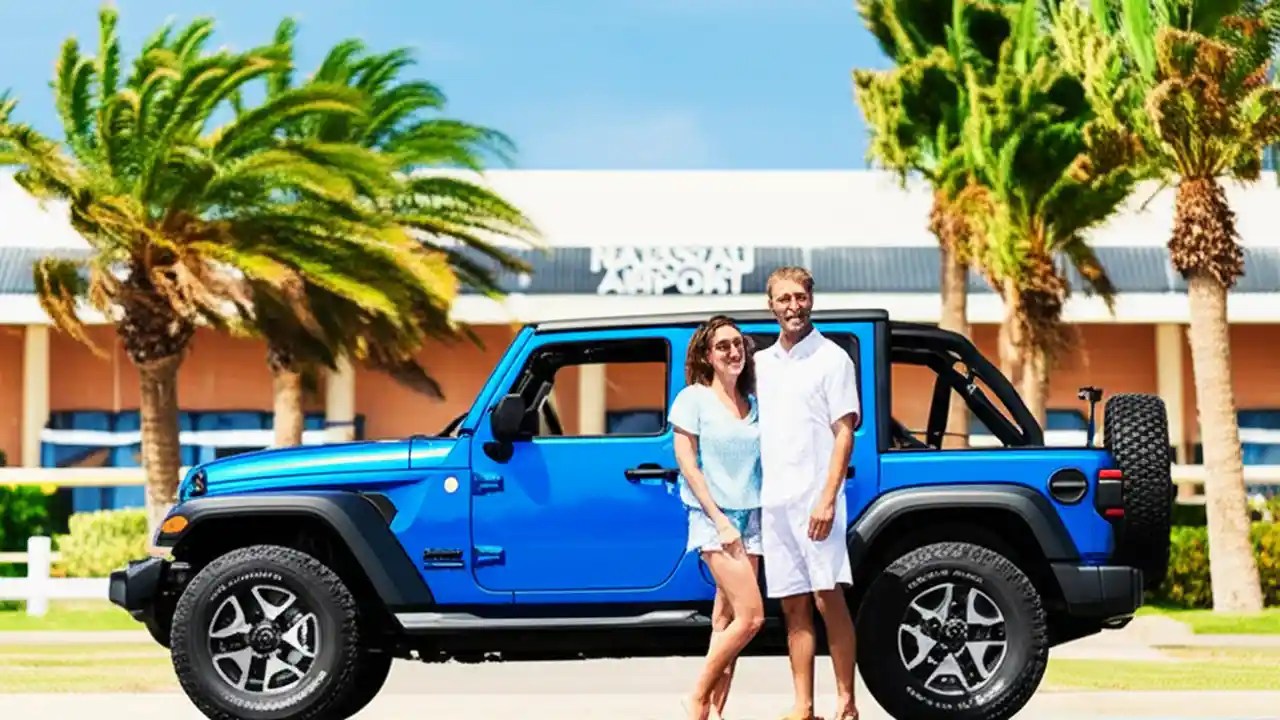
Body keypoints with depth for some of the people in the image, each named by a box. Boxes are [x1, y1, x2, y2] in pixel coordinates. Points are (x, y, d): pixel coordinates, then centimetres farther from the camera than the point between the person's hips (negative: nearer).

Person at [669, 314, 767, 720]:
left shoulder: (752, 403, 12)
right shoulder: (693, 399, -4)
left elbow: (760, 463, 15)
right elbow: (688, 465, -7)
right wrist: (720, 521, -13)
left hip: (751, 518, 6)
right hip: (713, 518, -6)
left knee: (727, 618, 4)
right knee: (751, 617, -14)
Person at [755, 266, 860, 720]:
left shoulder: (832, 359, -1)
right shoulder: (762, 363, 16)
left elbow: (844, 432, -6)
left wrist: (828, 498, -15)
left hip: (814, 499, -5)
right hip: (773, 500, 6)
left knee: (828, 598, -8)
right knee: (793, 606, 5)